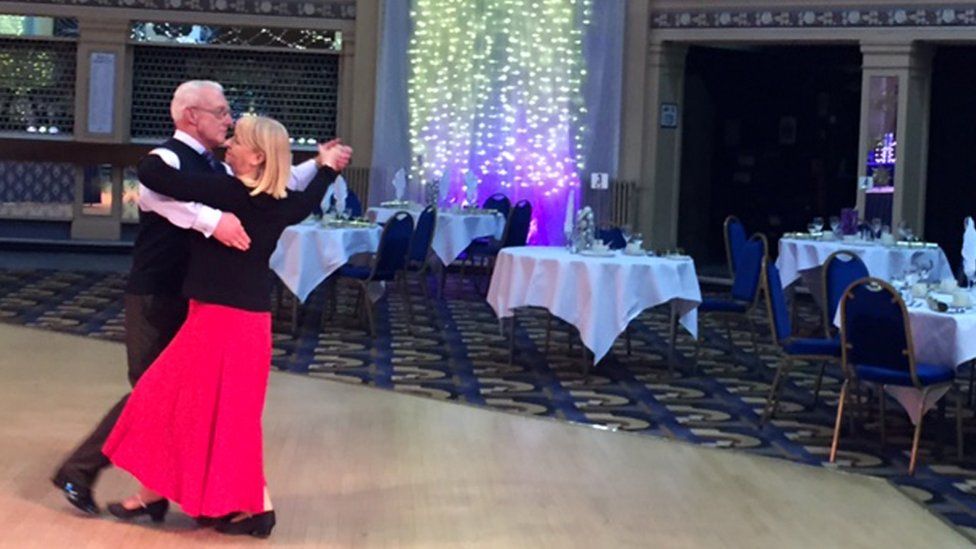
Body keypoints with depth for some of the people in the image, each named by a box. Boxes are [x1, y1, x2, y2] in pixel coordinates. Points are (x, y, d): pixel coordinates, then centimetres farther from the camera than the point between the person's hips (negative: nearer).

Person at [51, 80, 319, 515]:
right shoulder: (168, 158, -14)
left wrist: (318, 165, 12)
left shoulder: (216, 168, 12)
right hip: (155, 298, -8)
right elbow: (159, 193, -39)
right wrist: (212, 219, -51)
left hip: (195, 298, 8)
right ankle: (77, 472, 11)